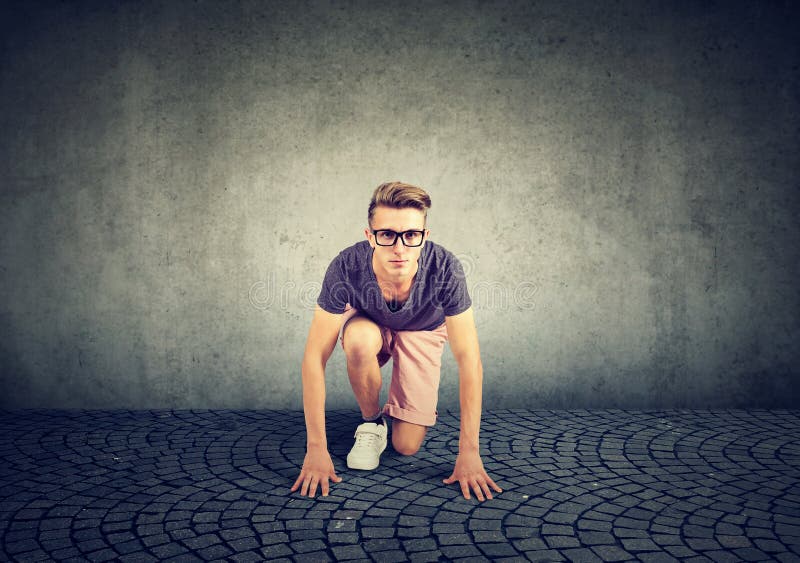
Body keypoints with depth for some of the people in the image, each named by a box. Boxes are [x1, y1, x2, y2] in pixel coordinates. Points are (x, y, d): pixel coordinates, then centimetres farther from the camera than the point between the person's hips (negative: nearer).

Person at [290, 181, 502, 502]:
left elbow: (469, 360, -32)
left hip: (421, 331, 0)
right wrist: (316, 448, -34)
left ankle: (395, 408, 24)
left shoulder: (445, 268, -37)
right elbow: (315, 357, -32)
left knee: (407, 446, -11)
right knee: (359, 341, -37)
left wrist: (469, 451, -33)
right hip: (368, 324, 0)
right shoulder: (346, 268, -36)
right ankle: (371, 422, -8)